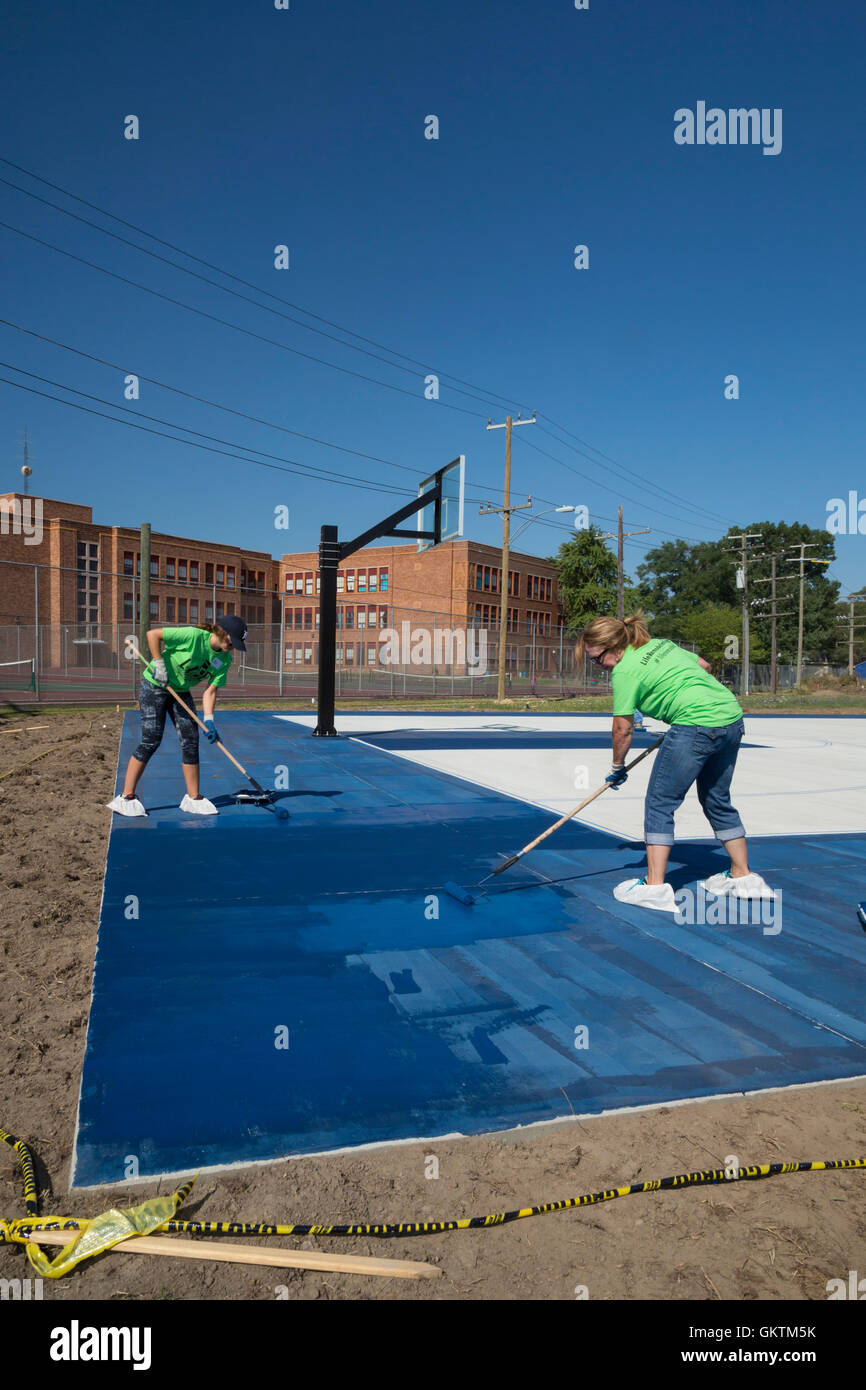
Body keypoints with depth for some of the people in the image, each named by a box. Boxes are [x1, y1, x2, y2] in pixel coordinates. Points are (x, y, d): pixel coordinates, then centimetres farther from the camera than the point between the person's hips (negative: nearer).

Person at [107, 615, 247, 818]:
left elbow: (210, 691, -8)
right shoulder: (193, 636, -27)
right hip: (154, 685, -7)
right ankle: (126, 797, -3)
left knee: (191, 740, -1)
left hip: (181, 692, 7)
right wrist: (159, 664, -25)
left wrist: (208, 720, -19)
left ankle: (193, 798, 9)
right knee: (151, 740, -11)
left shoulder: (225, 660, -8)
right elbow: (153, 634, -23)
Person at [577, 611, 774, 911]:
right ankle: (744, 878, 30)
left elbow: (623, 729, -3)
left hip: (696, 726, -9)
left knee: (659, 804, 0)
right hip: (732, 717, 9)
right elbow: (703, 665, 27)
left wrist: (617, 768, 10)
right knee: (717, 802, 21)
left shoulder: (624, 670, -6)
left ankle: (655, 886, -2)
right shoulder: (661, 643, 18)